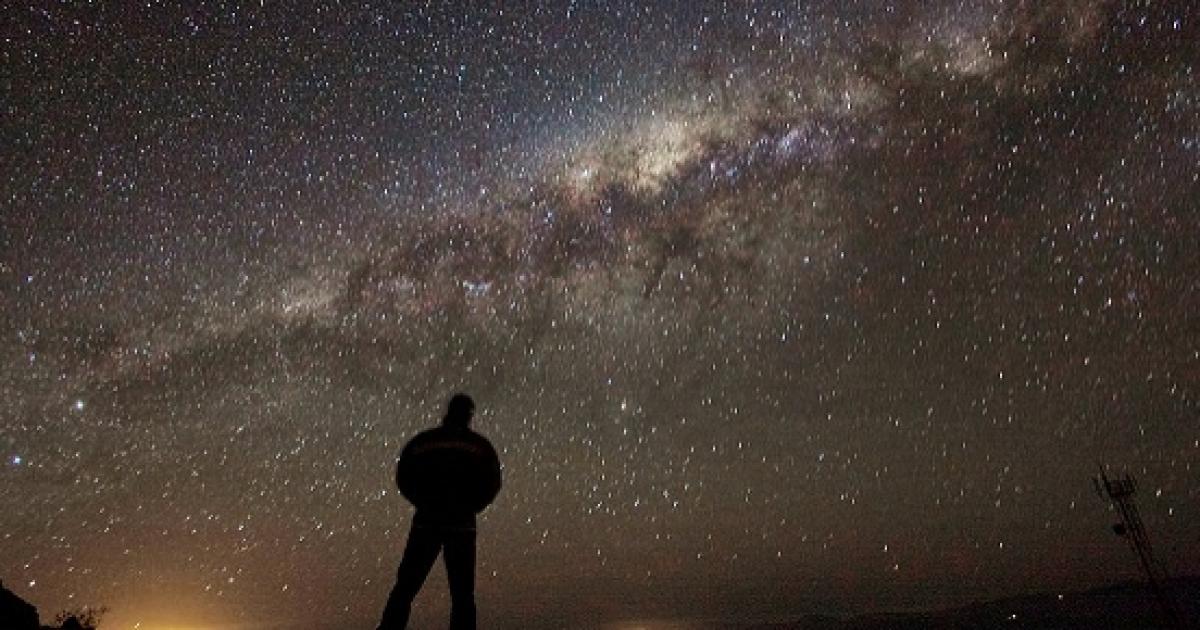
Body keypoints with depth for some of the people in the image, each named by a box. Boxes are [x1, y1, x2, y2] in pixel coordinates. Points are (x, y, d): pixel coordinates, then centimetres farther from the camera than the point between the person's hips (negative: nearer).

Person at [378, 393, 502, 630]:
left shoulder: (422, 440, 6)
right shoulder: (479, 444, 2)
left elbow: (403, 477, 5)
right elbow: (492, 484, -2)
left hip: (427, 521, 1)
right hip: (462, 524, -1)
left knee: (405, 587, 8)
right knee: (462, 593, 6)